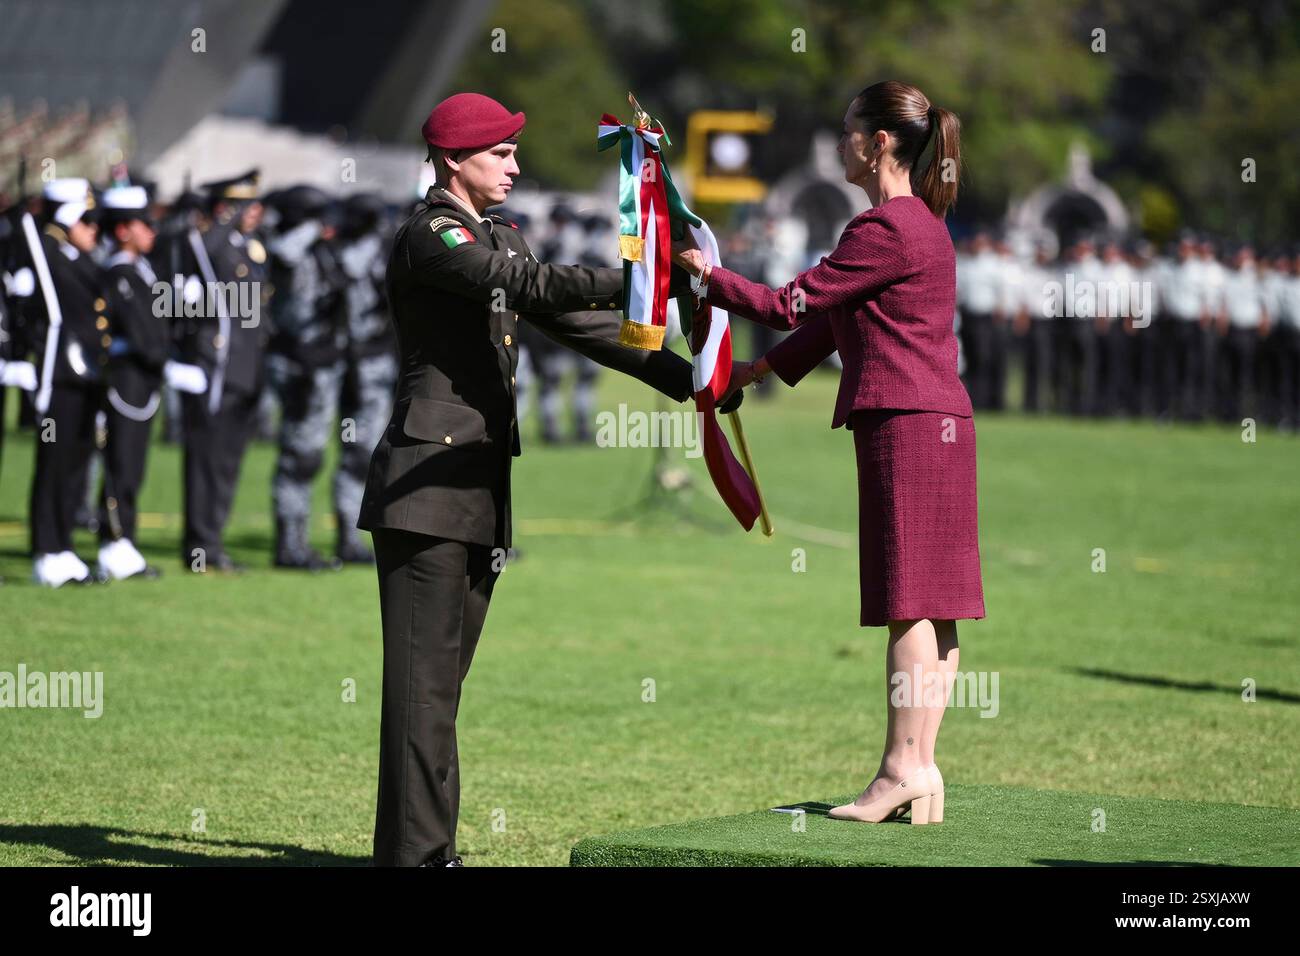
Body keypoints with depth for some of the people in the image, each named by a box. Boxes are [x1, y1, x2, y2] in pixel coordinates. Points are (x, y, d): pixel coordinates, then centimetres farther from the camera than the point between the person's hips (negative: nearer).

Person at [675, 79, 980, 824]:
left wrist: (706, 274, 1)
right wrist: (762, 369, 28)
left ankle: (905, 766, -9)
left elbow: (791, 304, -11)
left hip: (907, 425, -10)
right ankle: (922, 771, 8)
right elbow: (831, 318, 26)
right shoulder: (919, 224, 19)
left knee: (910, 600, -9)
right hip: (937, 425, 10)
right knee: (930, 606, 7)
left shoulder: (887, 230, -13)